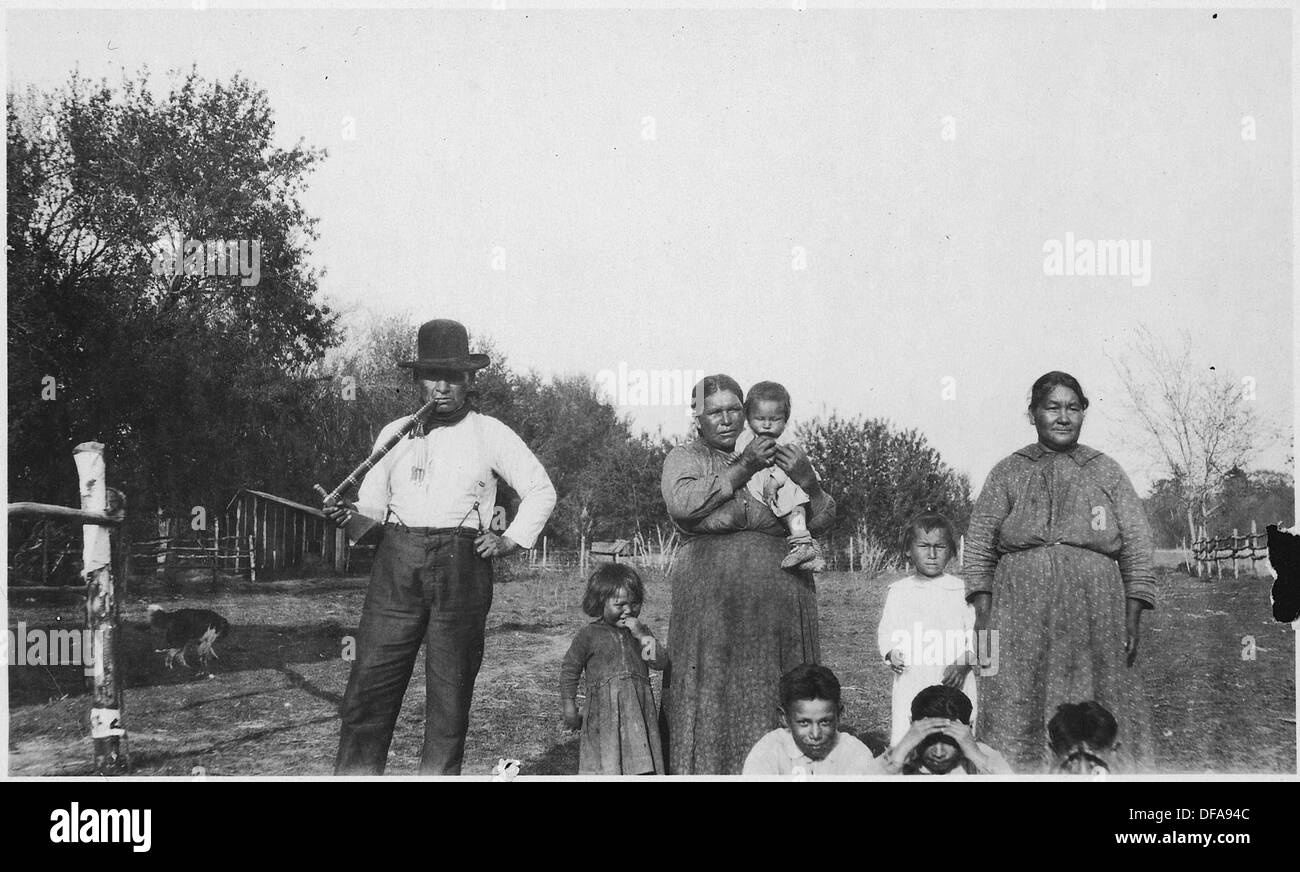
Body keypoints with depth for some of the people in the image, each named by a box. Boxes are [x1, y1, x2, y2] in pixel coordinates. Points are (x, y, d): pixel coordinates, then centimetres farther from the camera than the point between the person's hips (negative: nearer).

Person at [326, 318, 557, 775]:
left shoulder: (490, 434, 9)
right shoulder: (393, 434, 17)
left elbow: (540, 490, 13)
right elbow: (374, 503, 17)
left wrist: (511, 540, 1)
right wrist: (349, 514, -5)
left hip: (460, 566, -2)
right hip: (396, 565, 2)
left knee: (450, 691, 0)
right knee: (370, 683, -5)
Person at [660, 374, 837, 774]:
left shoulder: (779, 457, 17)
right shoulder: (684, 458, 11)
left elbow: (821, 520, 10)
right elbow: (682, 504, -11)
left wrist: (807, 481, -10)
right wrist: (743, 468, -14)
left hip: (777, 601, 2)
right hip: (708, 598, -2)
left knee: (770, 701, -1)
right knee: (709, 697, -6)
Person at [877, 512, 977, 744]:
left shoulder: (961, 590, 6)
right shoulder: (898, 592, 10)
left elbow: (975, 634, 3)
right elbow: (885, 631, 13)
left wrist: (963, 663, -12)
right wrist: (891, 653, -6)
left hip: (953, 683, -1)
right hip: (910, 682, 1)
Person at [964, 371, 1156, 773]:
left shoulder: (1107, 472, 12)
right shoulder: (1008, 473, 11)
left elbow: (1137, 551, 9)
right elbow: (979, 550, 7)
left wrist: (1132, 624, 0)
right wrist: (983, 619, -3)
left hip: (1095, 620, 0)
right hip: (1021, 618, 0)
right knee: (1018, 723, -4)